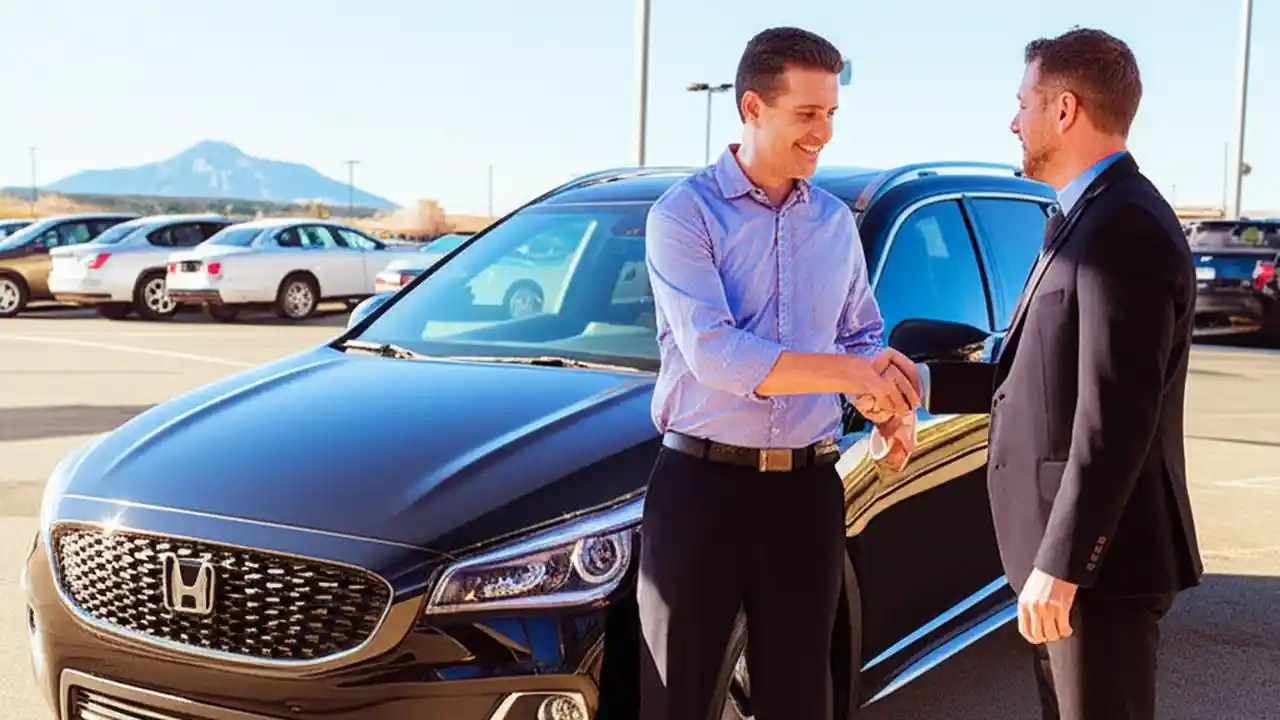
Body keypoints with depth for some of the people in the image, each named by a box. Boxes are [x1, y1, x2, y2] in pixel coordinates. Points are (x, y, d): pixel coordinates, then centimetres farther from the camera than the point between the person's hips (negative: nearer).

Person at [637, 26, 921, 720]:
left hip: (807, 486, 5)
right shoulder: (684, 212, -8)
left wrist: (880, 389, -4)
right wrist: (850, 373, -21)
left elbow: (862, 335, 19)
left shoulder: (836, 221, 10)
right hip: (702, 483, -5)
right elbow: (713, 353, -20)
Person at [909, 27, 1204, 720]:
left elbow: (1115, 414, -24)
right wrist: (924, 380, 15)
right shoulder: (1090, 218, 14)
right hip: (1067, 549, 10)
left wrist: (1060, 562, -24)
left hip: (1100, 555, -10)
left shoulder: (1124, 227, -18)